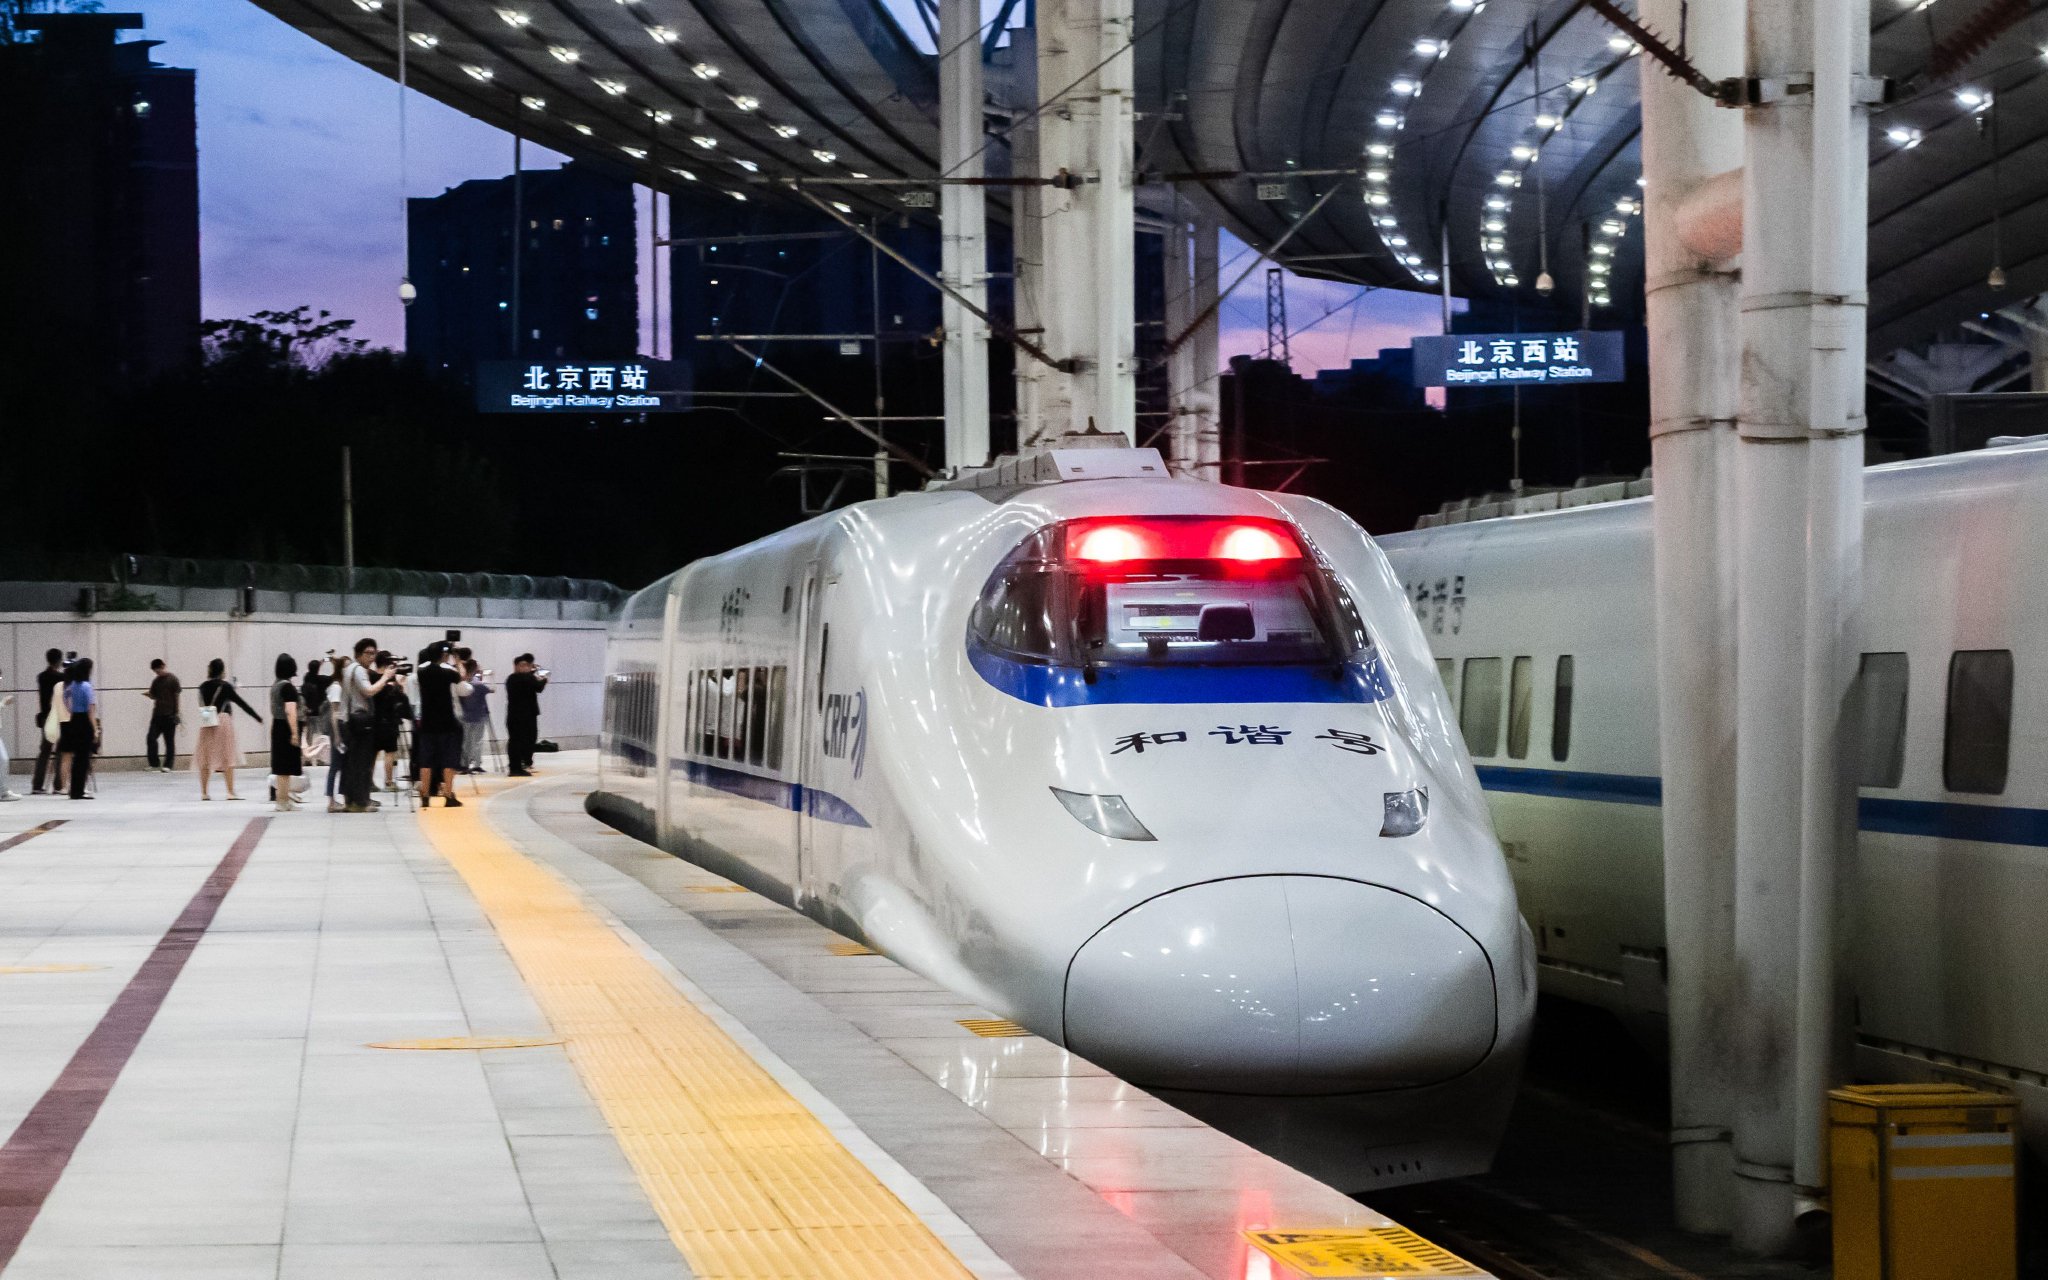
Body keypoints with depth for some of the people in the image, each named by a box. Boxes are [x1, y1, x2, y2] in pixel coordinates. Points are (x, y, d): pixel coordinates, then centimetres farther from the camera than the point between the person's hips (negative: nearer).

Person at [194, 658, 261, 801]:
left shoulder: (203, 686, 5)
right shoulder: (224, 686, -8)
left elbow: (203, 705, 13)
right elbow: (241, 703, -6)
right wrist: (258, 718, -1)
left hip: (206, 724, 4)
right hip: (223, 722, -4)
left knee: (206, 759, 8)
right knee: (228, 758, 1)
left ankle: (204, 793, 10)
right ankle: (231, 792, -2)